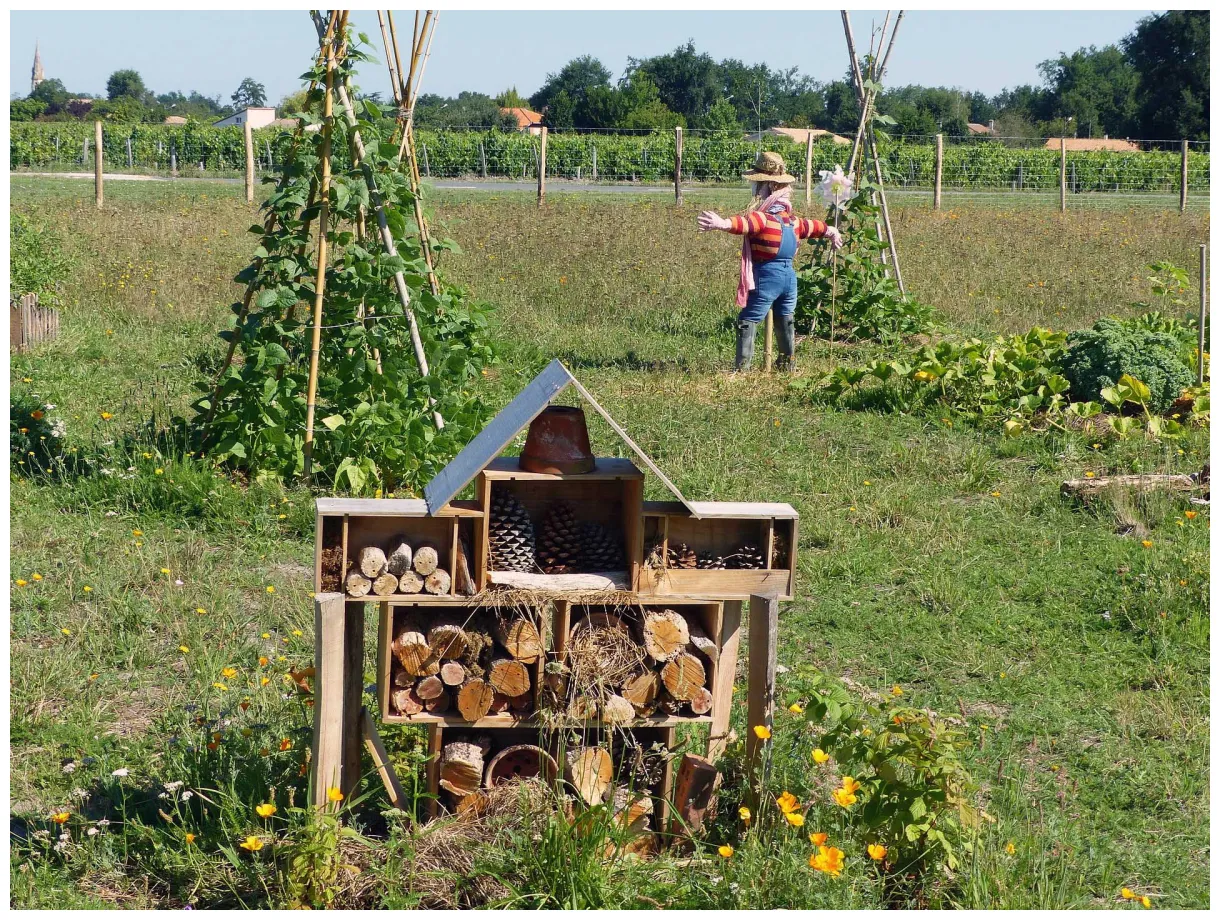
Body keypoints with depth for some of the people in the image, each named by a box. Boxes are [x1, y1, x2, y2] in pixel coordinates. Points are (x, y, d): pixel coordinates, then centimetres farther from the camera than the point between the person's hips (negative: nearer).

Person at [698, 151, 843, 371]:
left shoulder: (763, 217, -15)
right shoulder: (791, 218, 13)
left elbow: (747, 223, -37)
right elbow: (808, 226, 33)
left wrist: (724, 223, -56)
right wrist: (829, 231, 54)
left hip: (767, 276, -8)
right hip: (789, 275, 8)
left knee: (747, 322, -6)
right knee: (785, 321, 23)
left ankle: (741, 368, -14)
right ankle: (786, 364, 33)